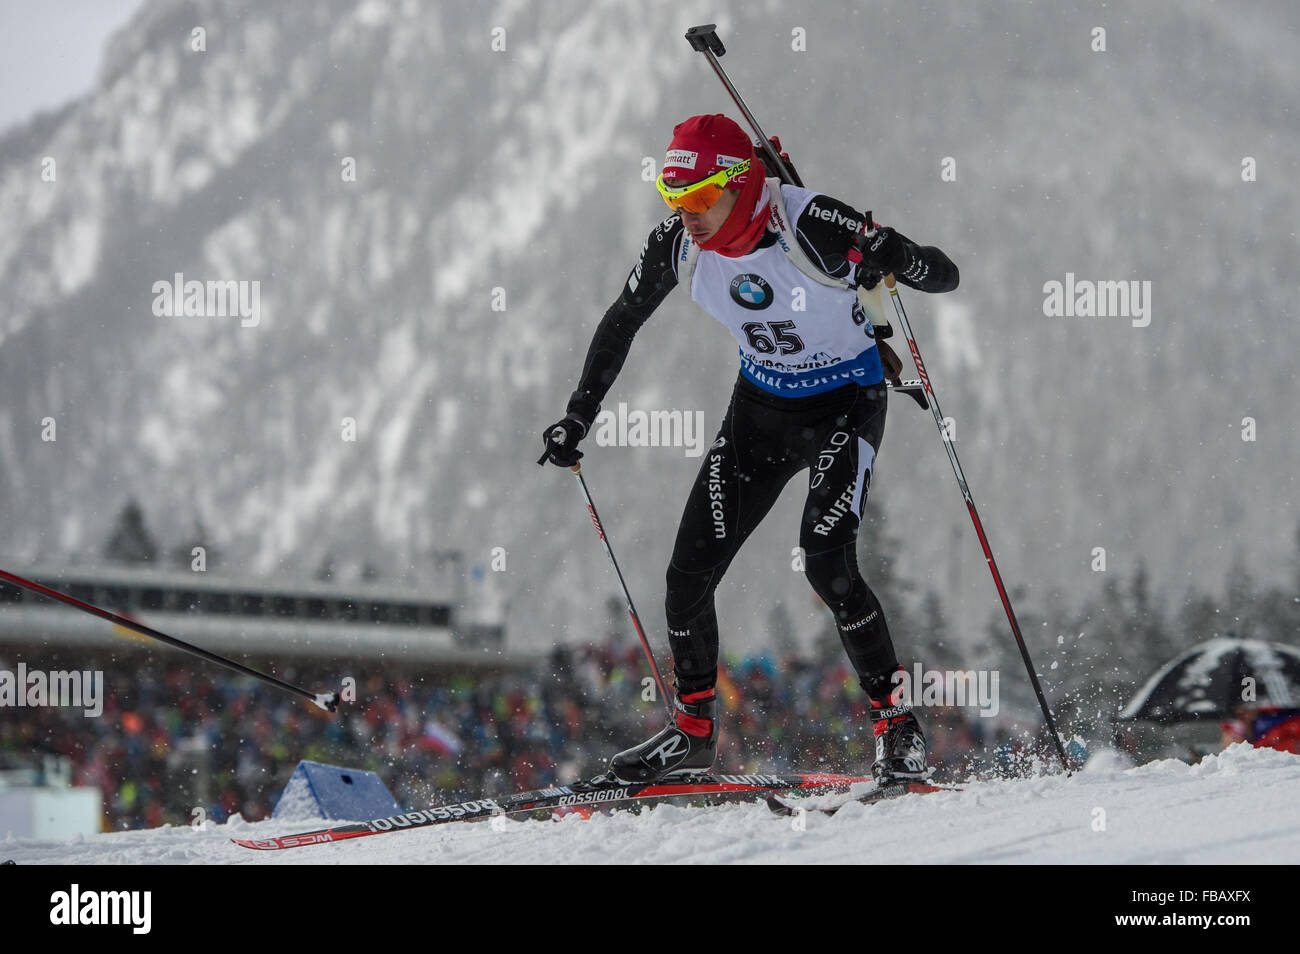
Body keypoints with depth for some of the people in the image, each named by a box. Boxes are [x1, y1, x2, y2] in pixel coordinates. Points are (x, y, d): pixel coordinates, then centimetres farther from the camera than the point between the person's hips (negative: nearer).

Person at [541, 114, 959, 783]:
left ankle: (896, 726, -8)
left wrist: (899, 261, -49)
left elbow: (945, 275, -27)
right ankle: (693, 730, 17)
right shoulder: (678, 244, -13)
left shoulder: (807, 225, -28)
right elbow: (621, 323, 7)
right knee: (691, 570, -1)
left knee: (825, 560, -23)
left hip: (845, 402, -6)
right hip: (761, 404, 6)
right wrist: (577, 418, 7)